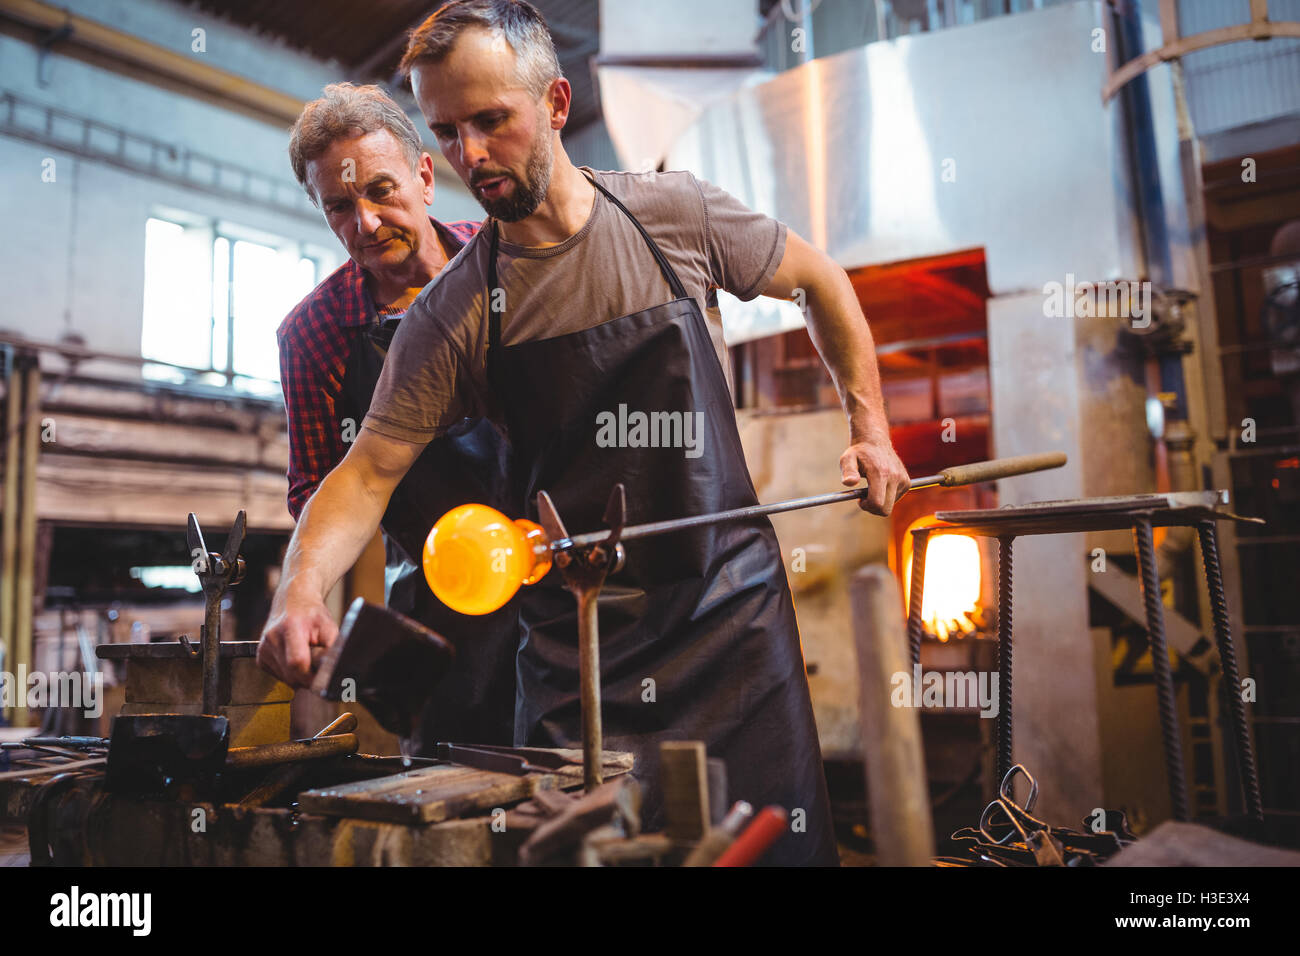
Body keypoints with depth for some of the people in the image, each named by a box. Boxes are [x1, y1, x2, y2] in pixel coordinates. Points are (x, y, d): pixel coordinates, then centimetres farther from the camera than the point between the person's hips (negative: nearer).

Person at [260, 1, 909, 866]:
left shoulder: (674, 212, -4)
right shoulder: (452, 315, -6)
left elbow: (819, 279, 10)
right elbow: (368, 472, -5)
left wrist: (871, 427, 6)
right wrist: (305, 584, -23)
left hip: (732, 607, 1)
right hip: (575, 641, 0)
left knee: (776, 844, 5)